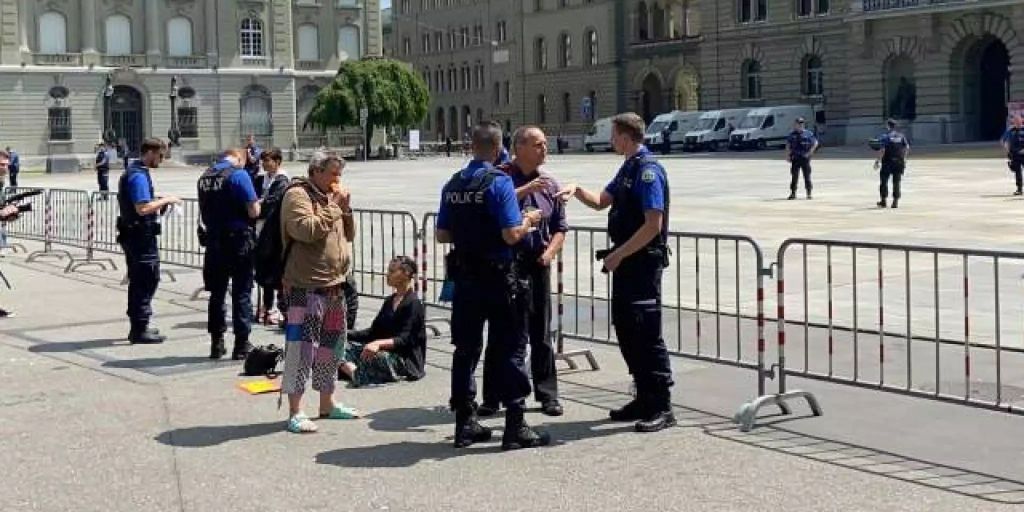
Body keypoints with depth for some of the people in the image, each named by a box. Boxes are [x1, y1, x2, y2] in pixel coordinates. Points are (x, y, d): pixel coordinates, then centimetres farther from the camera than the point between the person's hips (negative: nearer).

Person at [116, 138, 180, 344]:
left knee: (137, 281, 16)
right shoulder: (139, 175, -18)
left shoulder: (131, 172, 15)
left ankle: (138, 327, 24)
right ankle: (140, 329, -2)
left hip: (131, 234, 11)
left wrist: (159, 204, 14)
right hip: (142, 235, -11)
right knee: (148, 280, -5)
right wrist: (165, 200, -15)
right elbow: (142, 208, -26)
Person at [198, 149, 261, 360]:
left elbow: (204, 213, 12)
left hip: (214, 241, 5)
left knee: (217, 293, 14)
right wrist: (257, 203, 5)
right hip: (239, 241, -5)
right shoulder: (238, 175, -13)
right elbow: (253, 211, -15)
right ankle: (241, 346, 4)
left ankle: (216, 344, 19)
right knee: (242, 293, 3)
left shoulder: (205, 177, 6)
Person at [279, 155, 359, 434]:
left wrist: (346, 208, 2)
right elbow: (306, 230, -24)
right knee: (302, 346, -8)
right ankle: (295, 412, -5)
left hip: (334, 285, 9)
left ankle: (327, 404, 29)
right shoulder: (298, 195, -10)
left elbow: (349, 234, 17)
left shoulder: (332, 197, 17)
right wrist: (333, 208, -17)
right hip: (306, 287, -9)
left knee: (331, 345, 17)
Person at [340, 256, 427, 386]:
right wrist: (346, 334, 6)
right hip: (387, 352, 8)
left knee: (376, 356, -38)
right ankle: (354, 372, -29)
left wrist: (379, 343, -35)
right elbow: (373, 332, 17)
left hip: (408, 361, -8)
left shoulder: (414, 304, -10)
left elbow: (404, 339, -19)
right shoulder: (390, 301, 17)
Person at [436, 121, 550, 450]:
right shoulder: (499, 182, -13)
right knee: (509, 350, 1)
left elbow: (441, 235, 11)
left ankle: (465, 423, 17)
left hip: (464, 277, 6)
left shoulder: (452, 185, 6)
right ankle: (515, 427, 2)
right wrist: (528, 221, 0)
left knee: (466, 349, 12)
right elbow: (511, 235, -19)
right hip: (498, 278, -6)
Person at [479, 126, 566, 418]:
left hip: (537, 265, 4)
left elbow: (560, 228, 16)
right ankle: (492, 398, 9)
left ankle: (547, 395, 16)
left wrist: (549, 253, -1)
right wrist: (527, 189, -23)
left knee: (541, 333, 8)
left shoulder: (549, 184, 13)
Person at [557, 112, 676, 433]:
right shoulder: (628, 168, 14)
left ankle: (662, 407, -2)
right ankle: (645, 398, 22)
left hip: (644, 262, -10)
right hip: (625, 261, 10)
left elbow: (653, 225, -21)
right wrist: (576, 190, 8)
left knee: (646, 334, -8)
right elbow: (601, 202, 27)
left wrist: (618, 255, -17)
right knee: (625, 331, 13)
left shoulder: (648, 170, -16)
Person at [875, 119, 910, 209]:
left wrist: (878, 160, -9)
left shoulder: (885, 136, -7)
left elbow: (882, 150, -14)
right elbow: (907, 148, 5)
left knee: (884, 181, 6)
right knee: (896, 182, 10)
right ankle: (896, 201, 10)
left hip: (888, 162, -4)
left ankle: (884, 200, 5)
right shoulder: (901, 136, 8)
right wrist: (904, 159, 17)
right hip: (899, 162, 4)